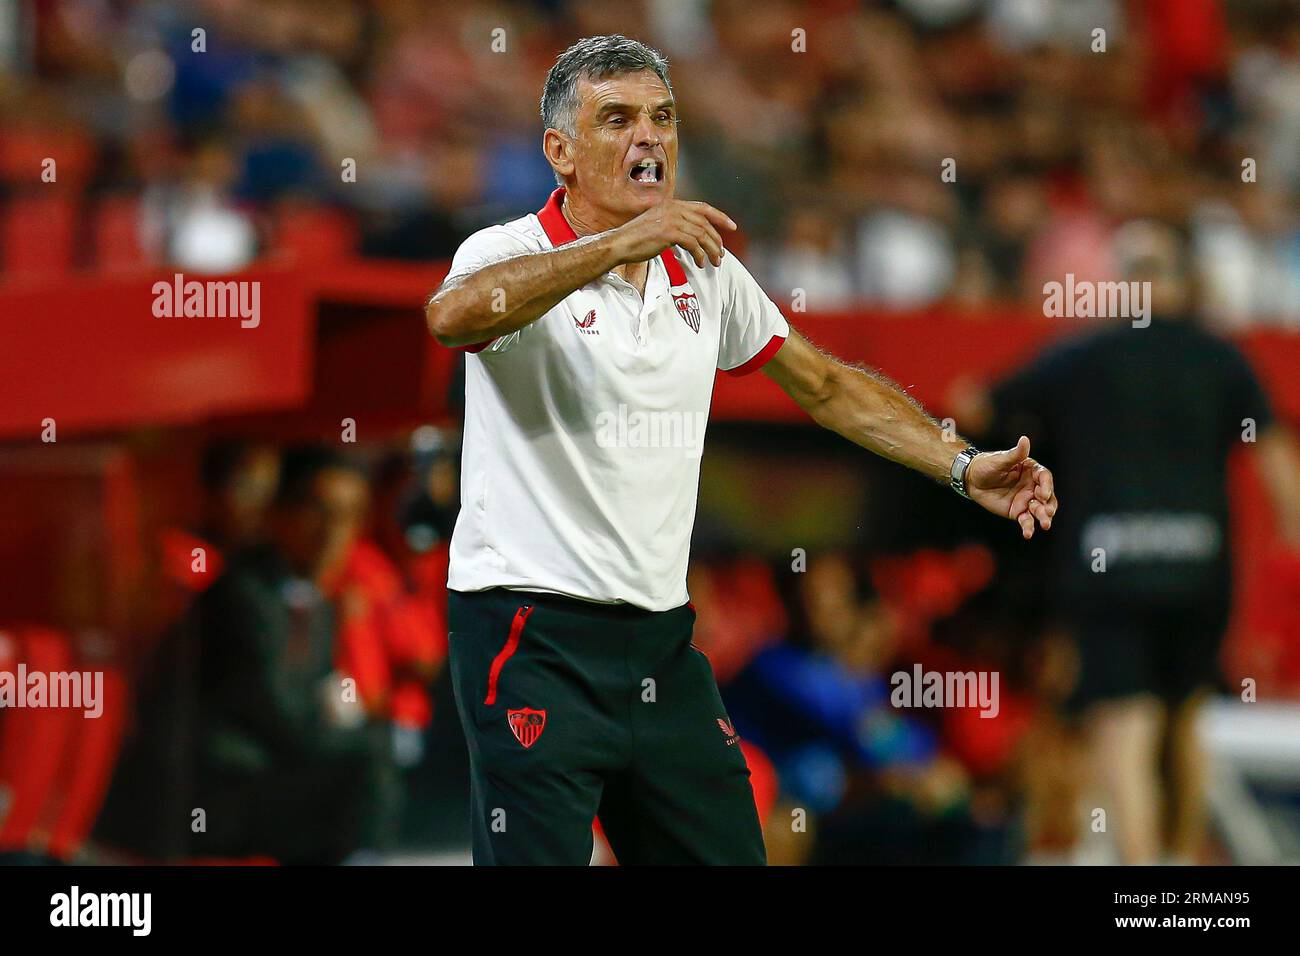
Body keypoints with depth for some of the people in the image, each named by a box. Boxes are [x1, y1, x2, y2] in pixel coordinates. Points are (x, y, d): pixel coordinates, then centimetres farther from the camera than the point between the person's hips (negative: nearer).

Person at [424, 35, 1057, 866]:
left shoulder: (705, 272, 11)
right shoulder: (513, 256, -9)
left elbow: (826, 386, 22)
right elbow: (453, 315, -33)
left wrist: (965, 467, 13)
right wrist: (618, 244, -39)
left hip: (661, 637, 7)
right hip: (534, 639, -6)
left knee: (727, 850, 7)